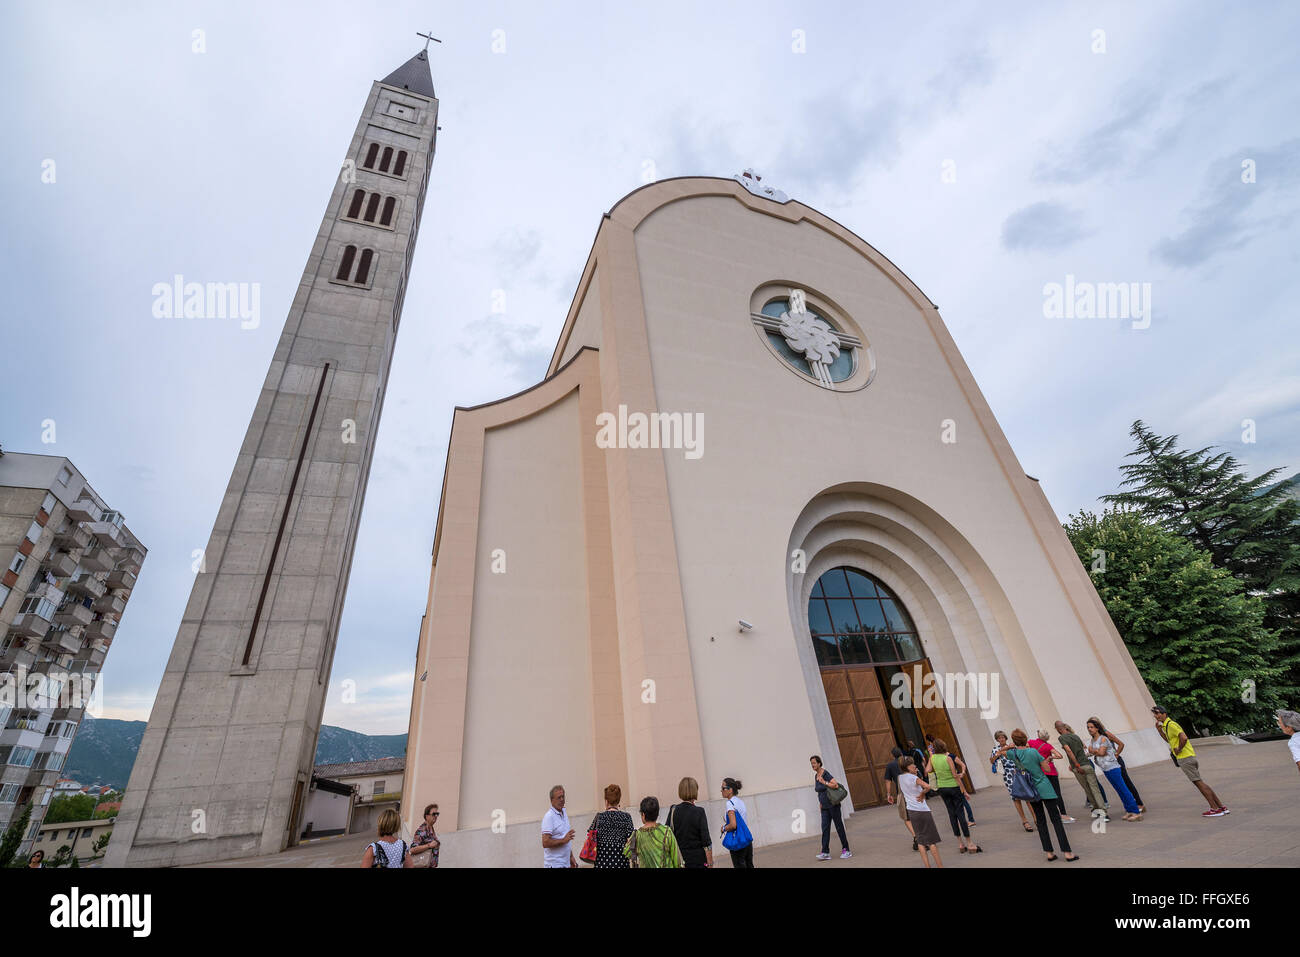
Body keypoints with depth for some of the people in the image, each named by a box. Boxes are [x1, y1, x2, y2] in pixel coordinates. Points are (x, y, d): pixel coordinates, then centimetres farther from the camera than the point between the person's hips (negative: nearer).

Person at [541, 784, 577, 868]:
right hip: (554, 864, -8)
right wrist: (563, 840, -24)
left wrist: (571, 857, 17)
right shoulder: (549, 817, -16)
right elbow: (545, 843, -21)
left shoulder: (564, 813, 10)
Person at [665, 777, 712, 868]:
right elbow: (706, 842, -13)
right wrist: (710, 863, -6)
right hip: (698, 860, -3)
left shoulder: (673, 810, -4)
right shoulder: (699, 812, -14)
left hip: (678, 859, 4)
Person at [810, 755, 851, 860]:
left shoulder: (826, 774, -15)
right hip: (824, 807, 7)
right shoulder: (816, 776, 9)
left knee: (839, 827, 3)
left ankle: (846, 850, 15)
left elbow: (836, 785, -26)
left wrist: (824, 782, -23)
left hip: (833, 805, -7)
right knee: (825, 829, -1)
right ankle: (825, 853, -3)